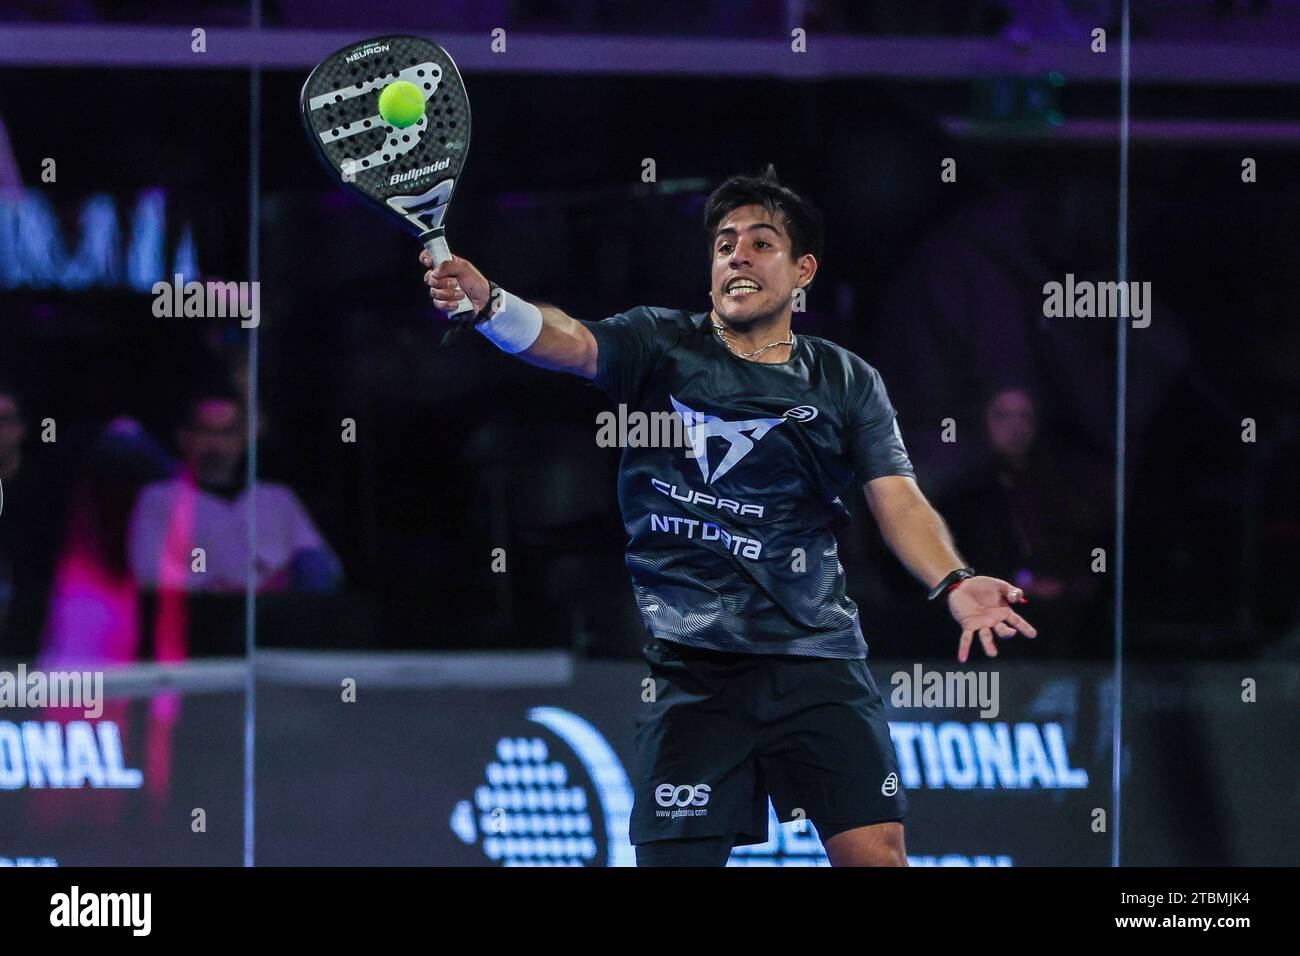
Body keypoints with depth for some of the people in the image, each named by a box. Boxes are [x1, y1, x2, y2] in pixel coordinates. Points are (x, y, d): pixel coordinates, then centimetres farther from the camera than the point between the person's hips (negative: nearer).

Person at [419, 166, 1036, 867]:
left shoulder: (847, 383, 10)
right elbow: (573, 344, -12)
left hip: (818, 659, 1)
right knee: (675, 858, -6)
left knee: (874, 852, -9)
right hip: (690, 670, -1)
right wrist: (486, 302, -34)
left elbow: (898, 501, 2)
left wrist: (954, 584, -19)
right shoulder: (660, 346, 6)